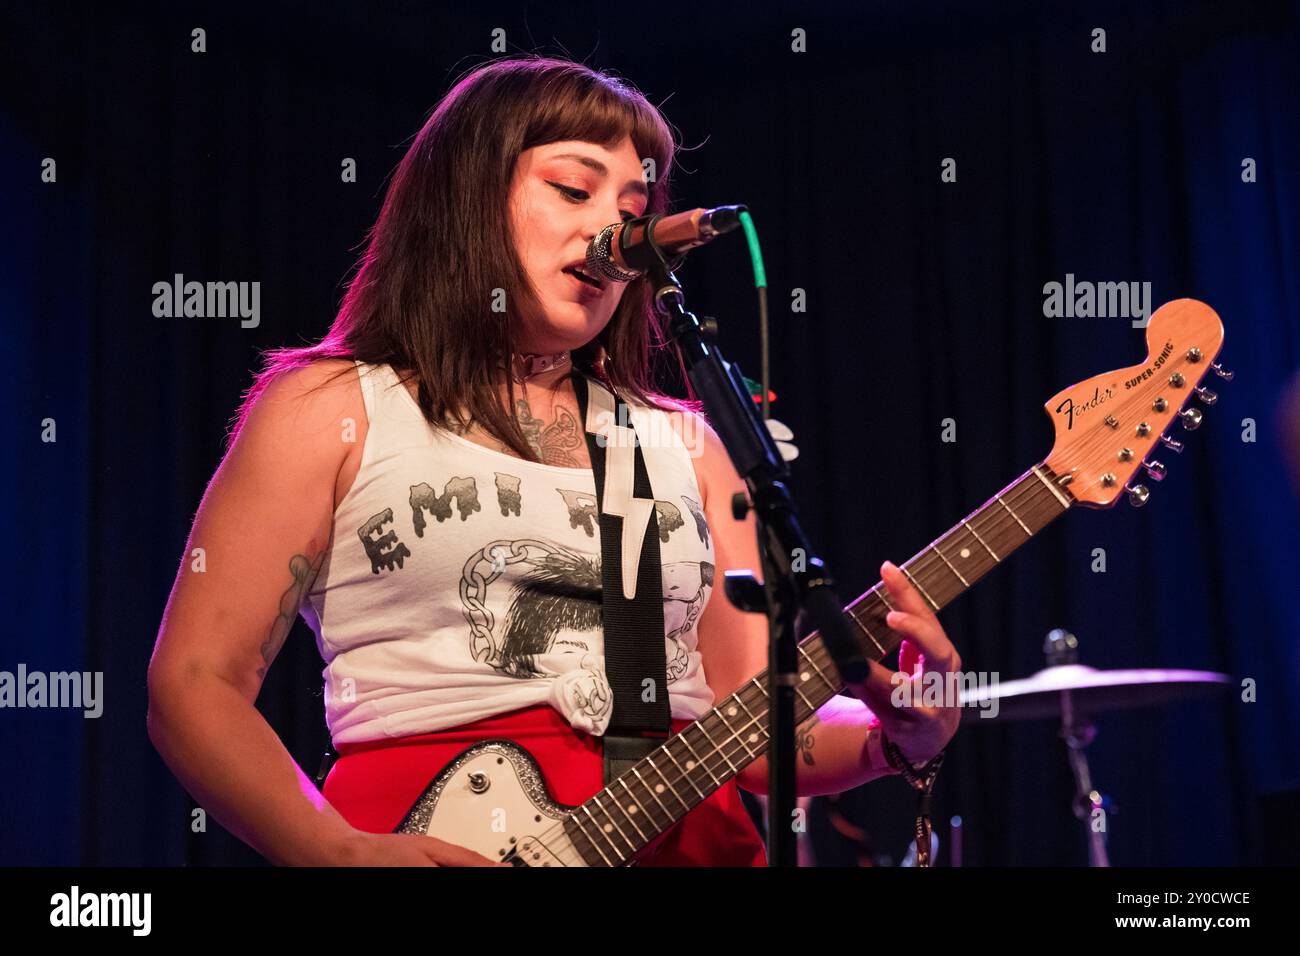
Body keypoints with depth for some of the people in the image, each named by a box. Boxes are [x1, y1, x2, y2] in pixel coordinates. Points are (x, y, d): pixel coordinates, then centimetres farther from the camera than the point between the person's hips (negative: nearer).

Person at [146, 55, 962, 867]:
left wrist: (901, 735, -5)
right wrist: (340, 852, -14)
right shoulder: (330, 409, 7)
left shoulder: (684, 442, 18)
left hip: (691, 836, 4)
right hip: (449, 837, -4)